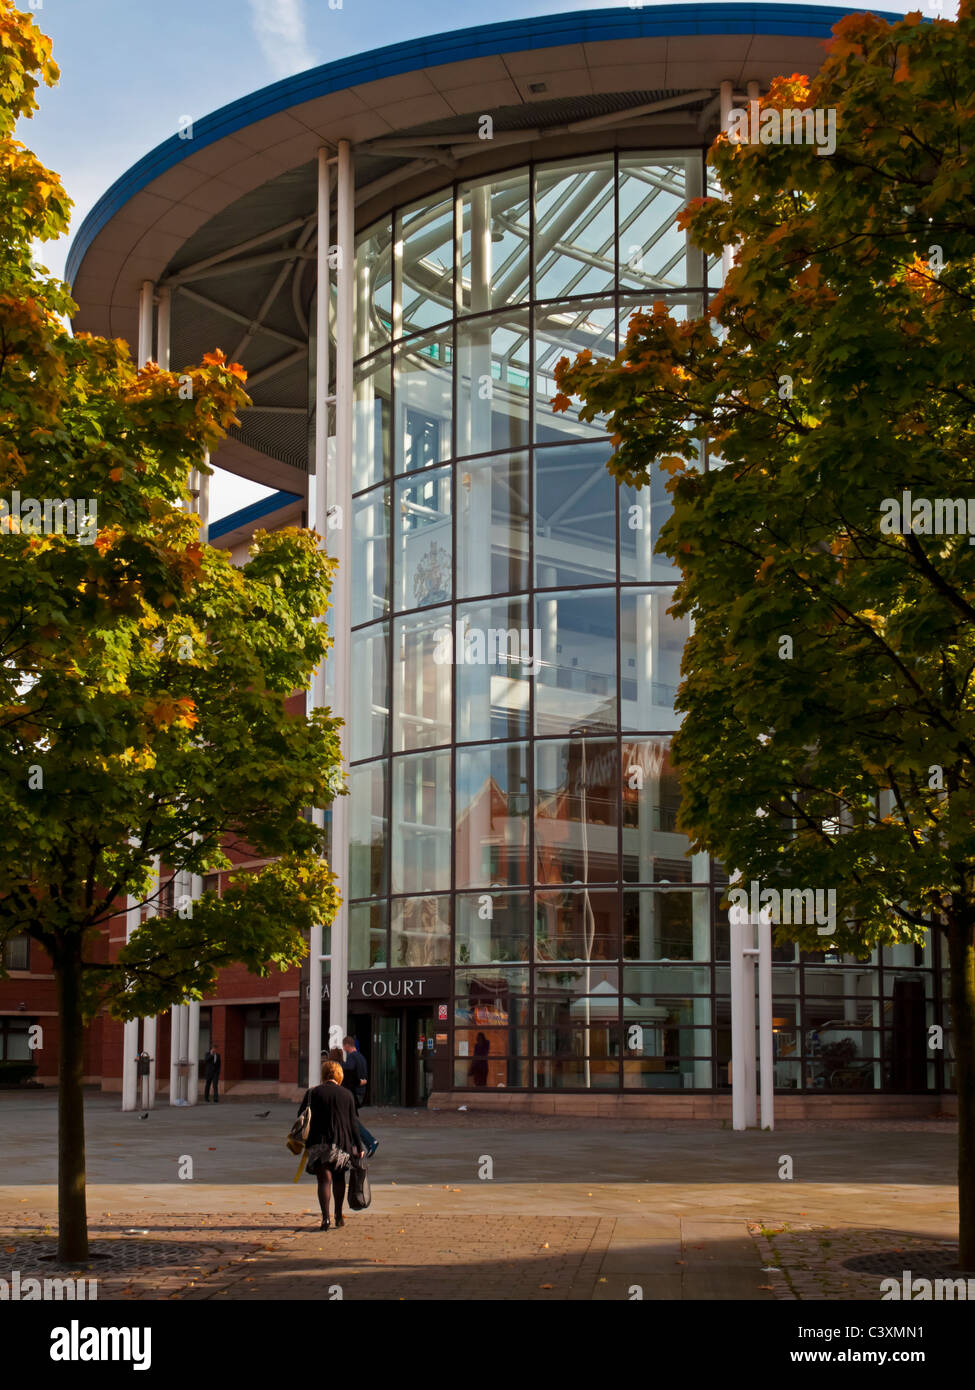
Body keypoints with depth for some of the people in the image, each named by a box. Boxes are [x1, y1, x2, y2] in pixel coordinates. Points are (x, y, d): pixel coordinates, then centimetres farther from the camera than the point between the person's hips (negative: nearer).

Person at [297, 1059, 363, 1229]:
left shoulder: (313, 1093, -3)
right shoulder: (346, 1095, 2)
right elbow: (353, 1123, 4)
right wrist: (359, 1146, 8)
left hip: (319, 1143, -2)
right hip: (342, 1142, 2)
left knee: (324, 1179, -2)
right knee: (339, 1178, 19)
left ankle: (325, 1218, -16)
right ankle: (339, 1216, 27)